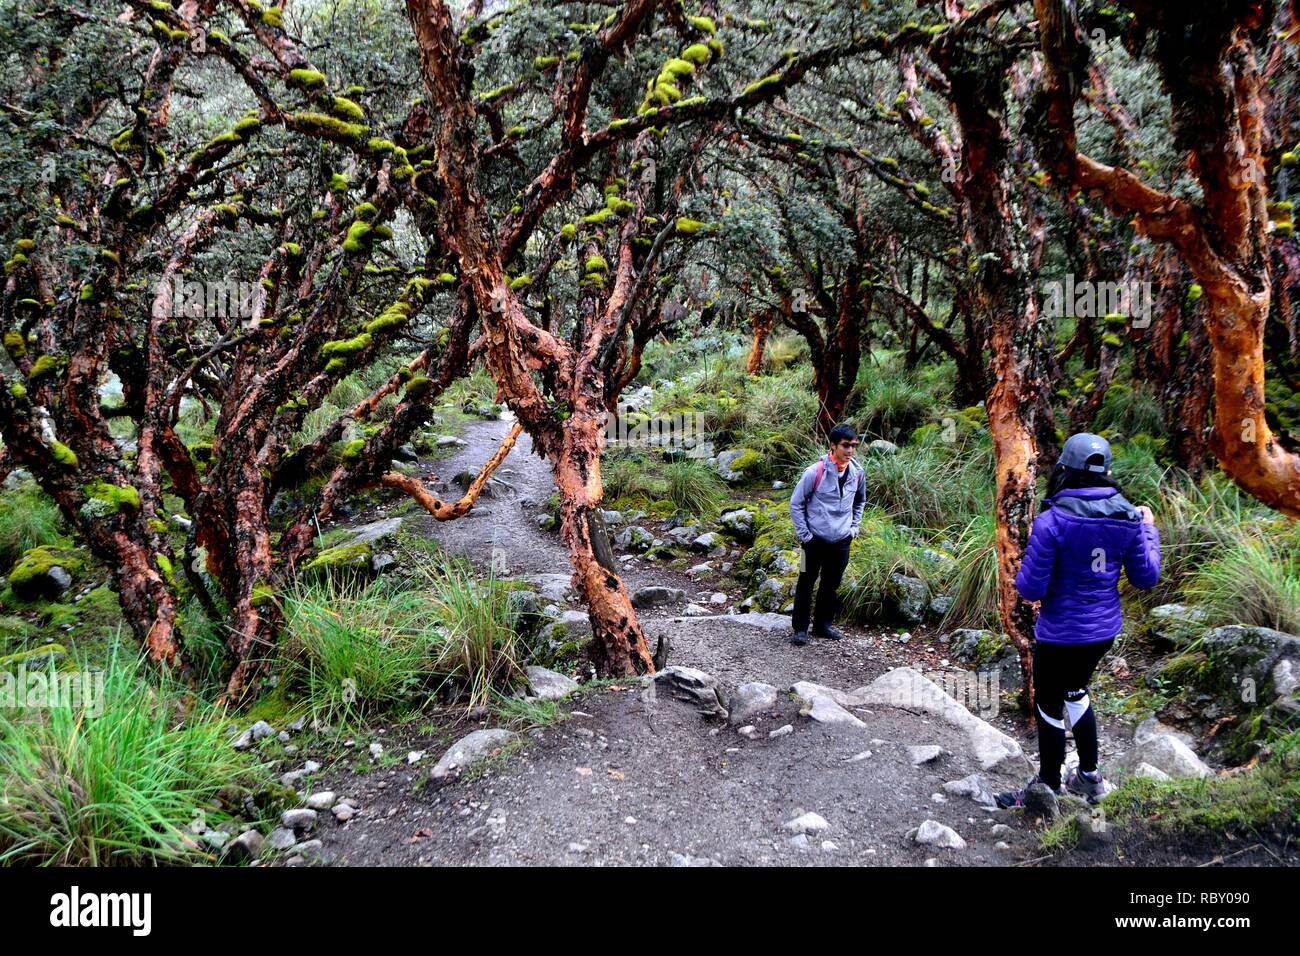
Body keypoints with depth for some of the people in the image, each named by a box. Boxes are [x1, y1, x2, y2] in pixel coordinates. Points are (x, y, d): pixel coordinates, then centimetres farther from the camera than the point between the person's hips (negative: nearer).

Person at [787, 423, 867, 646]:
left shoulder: (857, 472, -2)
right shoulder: (816, 472, -17)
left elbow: (860, 501, 18)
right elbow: (796, 503, -9)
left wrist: (854, 527, 11)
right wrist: (804, 534, -10)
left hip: (842, 541, 4)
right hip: (815, 540, -4)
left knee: (831, 585, 14)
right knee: (806, 584, 5)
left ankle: (823, 624, 29)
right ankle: (800, 629, 15)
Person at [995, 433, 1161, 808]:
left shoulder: (1052, 521, -23)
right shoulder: (1127, 517, -6)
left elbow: (1031, 588, -21)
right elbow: (1146, 578, 3)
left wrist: (1029, 559, -1)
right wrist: (1149, 530, 16)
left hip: (1061, 634, -6)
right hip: (1105, 629, 6)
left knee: (1050, 706, 13)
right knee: (1075, 692, 29)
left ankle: (1048, 790, 30)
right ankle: (1090, 777, 41)